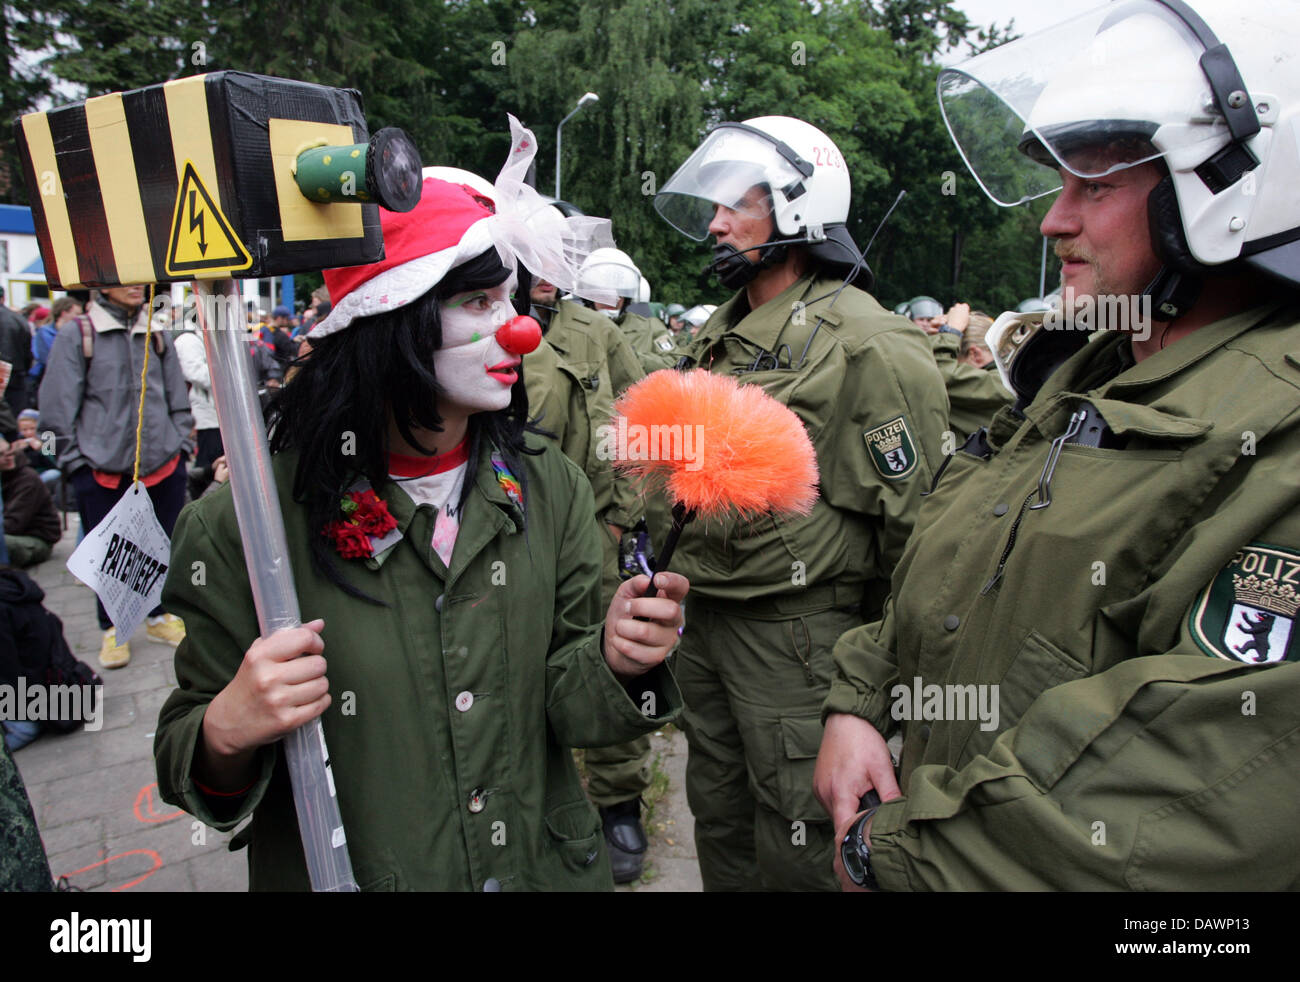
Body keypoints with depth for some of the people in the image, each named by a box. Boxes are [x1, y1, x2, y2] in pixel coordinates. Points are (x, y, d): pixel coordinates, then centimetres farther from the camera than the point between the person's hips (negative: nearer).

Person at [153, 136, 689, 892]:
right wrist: (225, 735, -30)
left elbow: (558, 705, -5)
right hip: (339, 869, -2)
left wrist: (612, 661, -24)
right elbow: (185, 765, -9)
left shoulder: (551, 489, -10)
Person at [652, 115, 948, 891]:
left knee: (797, 848, 8)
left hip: (797, 631, -8)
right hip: (706, 617, 8)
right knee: (721, 824, 23)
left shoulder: (862, 344, -16)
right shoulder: (718, 336, 11)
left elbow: (913, 513, -16)